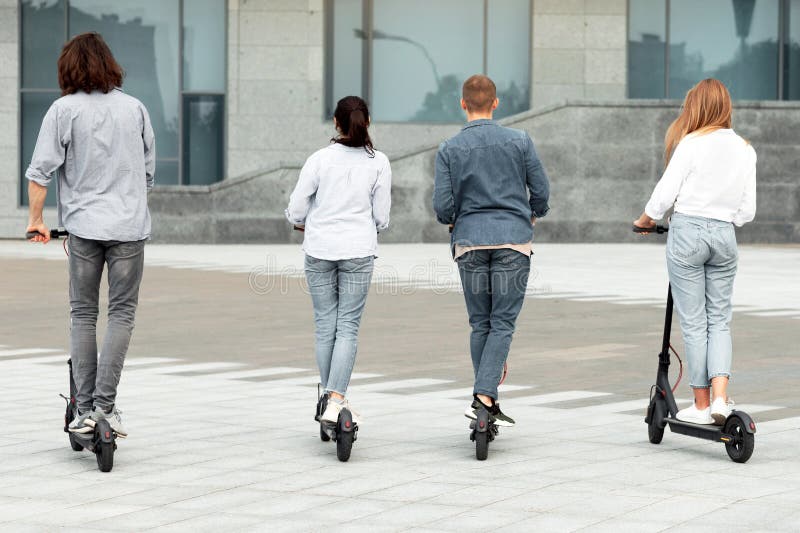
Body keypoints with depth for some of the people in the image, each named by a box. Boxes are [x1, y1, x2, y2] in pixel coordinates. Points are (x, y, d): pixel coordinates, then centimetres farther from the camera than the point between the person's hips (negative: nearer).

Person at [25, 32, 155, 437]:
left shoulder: (65, 109, -3)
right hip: (130, 226, 1)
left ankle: (85, 409, 4)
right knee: (122, 313, 3)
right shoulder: (134, 108, 8)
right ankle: (105, 403, -7)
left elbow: (40, 171, -5)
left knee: (82, 314, 7)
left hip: (84, 226, -1)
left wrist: (36, 220, 5)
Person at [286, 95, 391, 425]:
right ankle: (335, 400, -13)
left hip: (319, 250, 1)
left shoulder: (319, 159, -5)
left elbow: (296, 210, -3)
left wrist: (305, 226, 19)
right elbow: (381, 217, 1)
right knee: (348, 327, 0)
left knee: (325, 325, 10)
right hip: (359, 250, 0)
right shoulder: (378, 163, -3)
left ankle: (329, 396, 17)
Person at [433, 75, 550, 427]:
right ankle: (485, 395, -16)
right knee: (503, 322, -2)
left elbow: (443, 206, -3)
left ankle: (486, 397, 13)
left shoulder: (449, 150, -1)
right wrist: (534, 215, 24)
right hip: (514, 239, -1)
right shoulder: (519, 142, -1)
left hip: (470, 242, 1)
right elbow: (541, 191, 3)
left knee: (480, 323, 11)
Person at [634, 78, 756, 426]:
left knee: (693, 321, 2)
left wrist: (645, 220, 10)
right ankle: (721, 398, -7)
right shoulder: (744, 149, 7)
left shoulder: (691, 144, -8)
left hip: (688, 230, -4)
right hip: (725, 234, 4)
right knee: (720, 319, 10)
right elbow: (747, 210, 8)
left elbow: (665, 193, -8)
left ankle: (701, 405, 6)